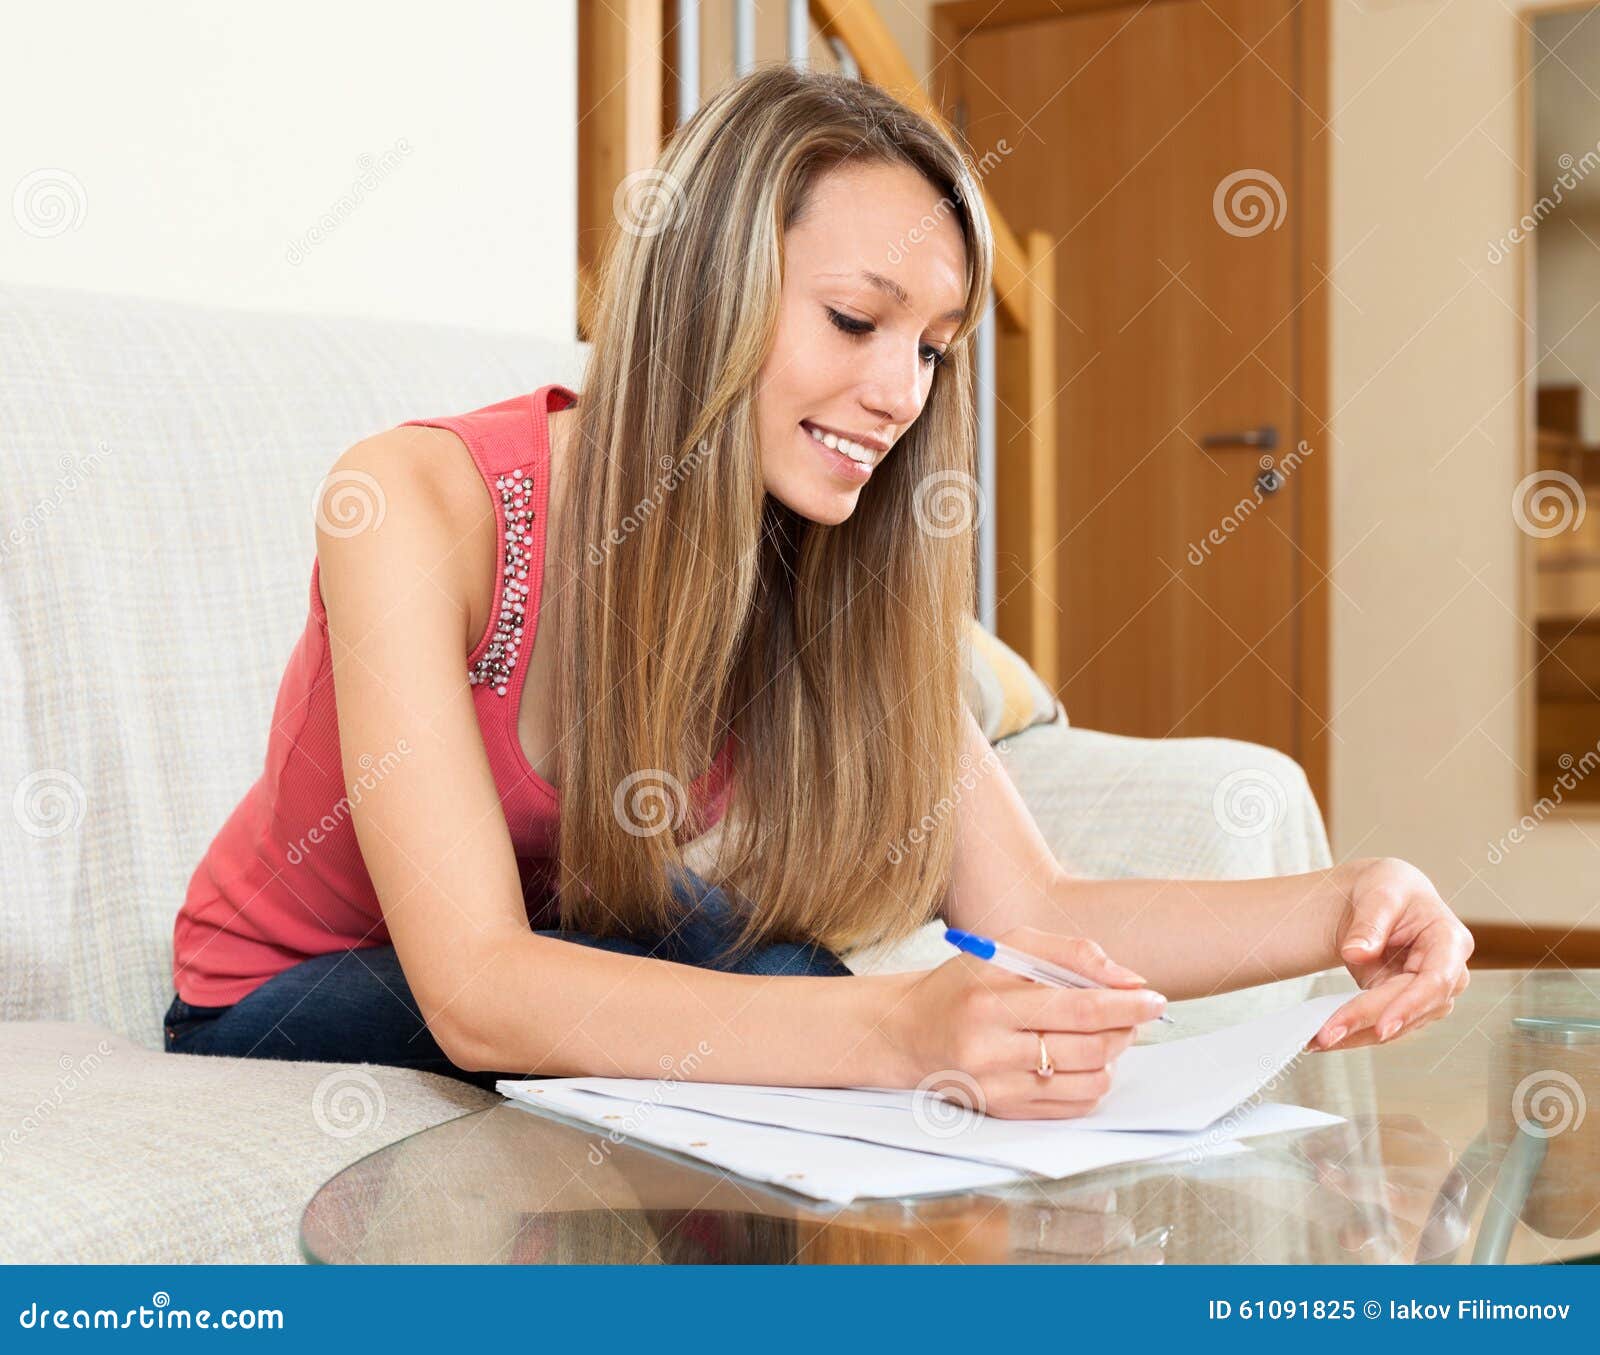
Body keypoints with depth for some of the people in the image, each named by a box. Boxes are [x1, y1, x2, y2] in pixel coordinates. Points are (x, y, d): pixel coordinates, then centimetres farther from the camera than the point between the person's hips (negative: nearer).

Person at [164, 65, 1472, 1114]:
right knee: (724, 952, -31)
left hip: (563, 982, 4)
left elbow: (1030, 909, -15)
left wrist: (1339, 909, -33)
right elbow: (476, 991, -37)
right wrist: (895, 1030, -50)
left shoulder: (834, 579, -10)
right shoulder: (421, 501, -28)